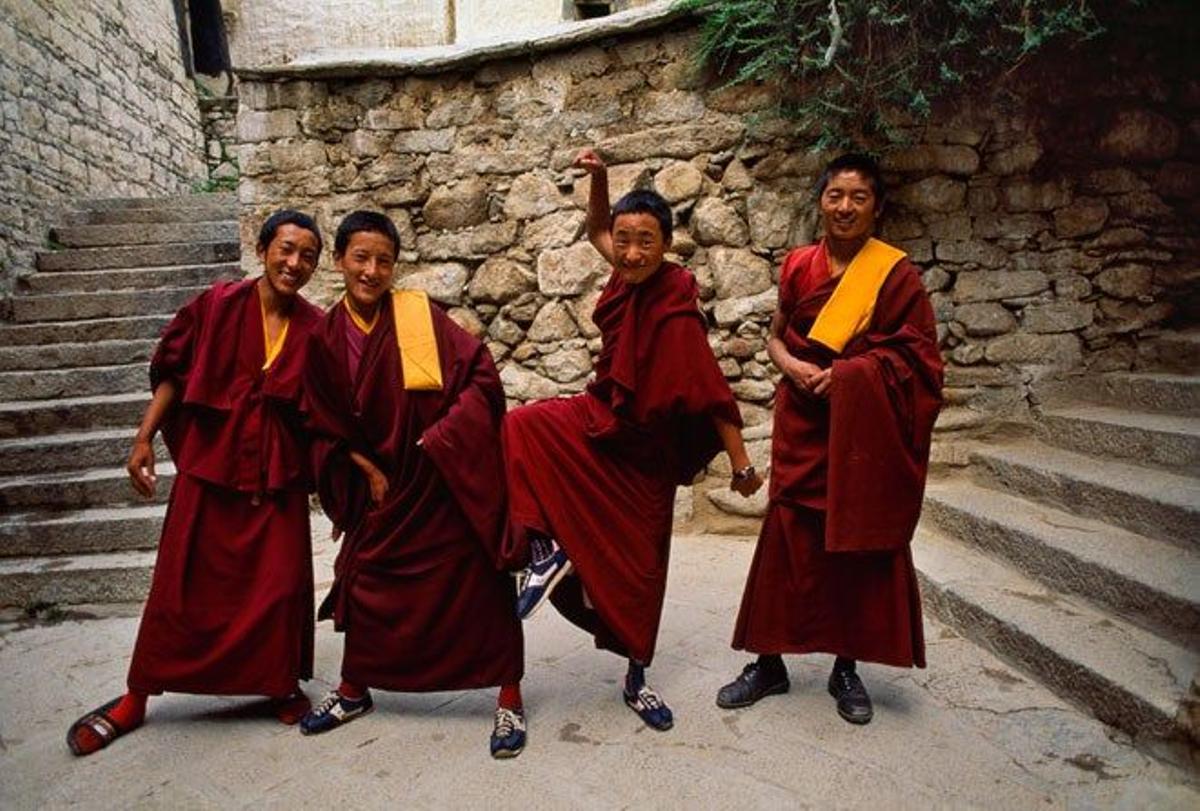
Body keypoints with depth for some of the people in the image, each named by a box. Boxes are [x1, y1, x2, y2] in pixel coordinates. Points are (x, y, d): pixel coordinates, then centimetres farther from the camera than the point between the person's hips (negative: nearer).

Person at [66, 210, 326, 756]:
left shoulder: (314, 328, -2)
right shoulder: (218, 305, -6)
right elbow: (172, 374, 1)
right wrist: (145, 437, -4)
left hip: (278, 474, 1)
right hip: (209, 465, -1)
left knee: (280, 584, 4)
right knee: (183, 583, 8)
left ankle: (283, 685, 25)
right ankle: (137, 697, 26)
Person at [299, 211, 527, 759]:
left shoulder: (418, 314, -10)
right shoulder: (326, 338, 0)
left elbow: (480, 374, -12)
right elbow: (327, 424, 7)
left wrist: (442, 436, -18)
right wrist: (369, 472, -2)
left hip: (450, 477, -4)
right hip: (384, 481, 4)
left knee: (480, 581, 0)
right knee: (367, 579, 13)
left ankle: (510, 700, 14)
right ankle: (353, 691, 36)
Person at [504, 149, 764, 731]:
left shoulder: (676, 316, -26)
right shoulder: (630, 277, -7)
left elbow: (713, 394, -23)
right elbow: (596, 231, 14)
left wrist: (742, 466, -19)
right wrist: (598, 179, -3)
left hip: (643, 448, -5)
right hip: (598, 417, 6)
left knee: (639, 563, 6)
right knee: (516, 430, -21)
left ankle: (637, 680, 25)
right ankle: (545, 549, -13)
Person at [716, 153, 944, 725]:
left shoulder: (896, 272, -3)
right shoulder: (799, 265, 4)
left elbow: (916, 357, -4)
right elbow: (774, 337, 12)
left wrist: (847, 372, -17)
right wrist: (793, 367, -9)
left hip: (865, 427, -1)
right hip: (804, 420, 2)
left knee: (858, 541, 5)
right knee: (788, 535, 3)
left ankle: (847, 667, 22)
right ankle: (769, 662, 16)